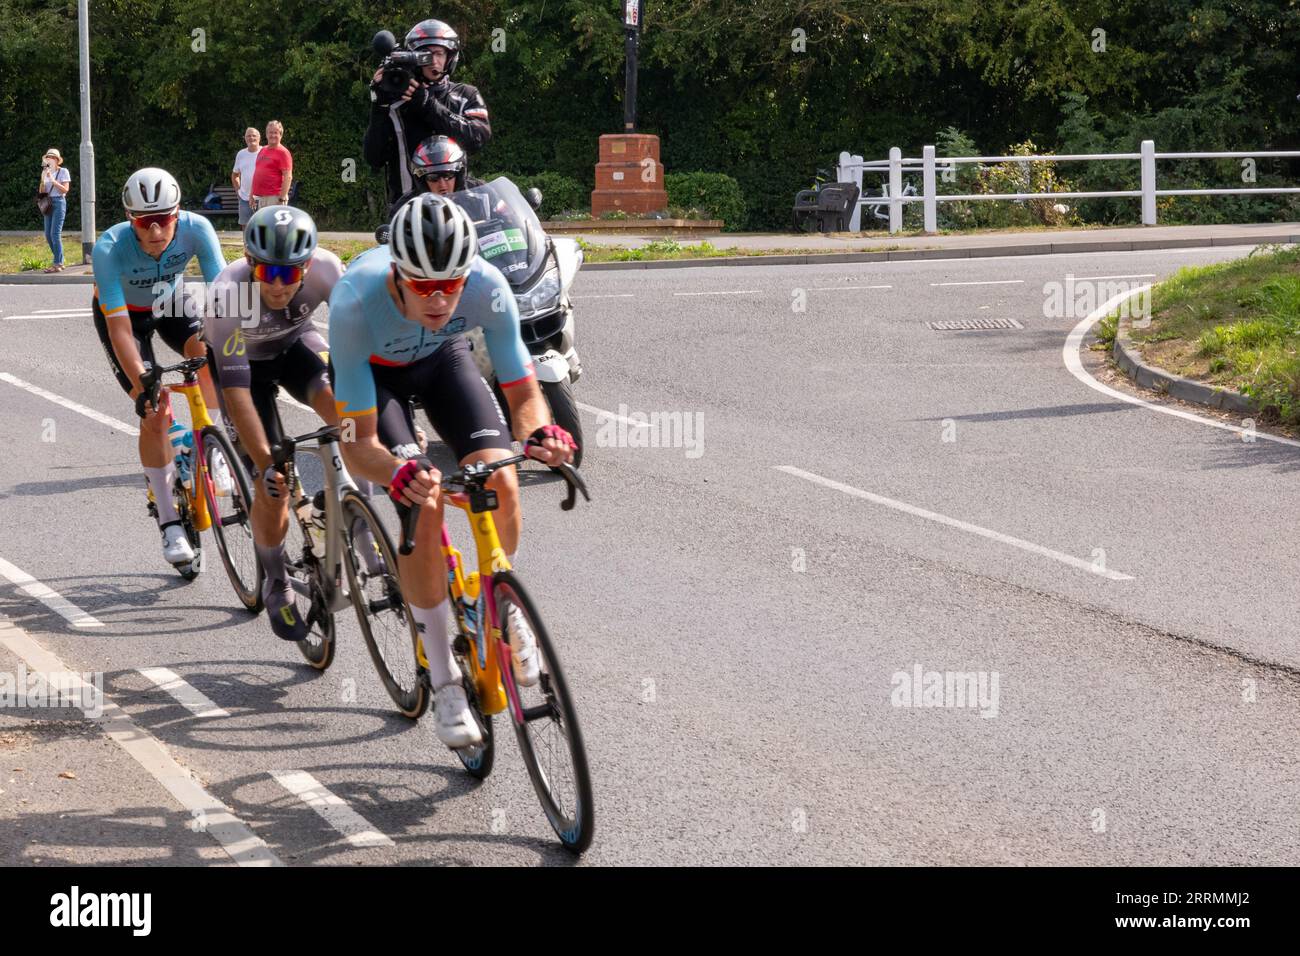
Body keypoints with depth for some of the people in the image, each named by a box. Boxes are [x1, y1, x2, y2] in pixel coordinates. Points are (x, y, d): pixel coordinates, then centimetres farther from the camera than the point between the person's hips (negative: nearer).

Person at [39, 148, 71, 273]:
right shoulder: (46, 172, 14)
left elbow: (65, 189, -10)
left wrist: (53, 180, -16)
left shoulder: (63, 172, -3)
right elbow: (42, 191, 11)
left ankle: (58, 264, -10)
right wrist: (43, 179, -6)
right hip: (48, 203, 7)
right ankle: (60, 261, 15)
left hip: (59, 202, -7)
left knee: (55, 234, -12)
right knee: (48, 235, 5)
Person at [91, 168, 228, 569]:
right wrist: (142, 382, -47)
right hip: (122, 310, -2)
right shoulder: (110, 249, -37)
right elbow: (119, 328, -38)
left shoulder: (196, 229, -32)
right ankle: (169, 522, -2)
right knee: (155, 412, -13)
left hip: (171, 302, 2)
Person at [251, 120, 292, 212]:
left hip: (274, 197, -8)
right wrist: (253, 196, 18)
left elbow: (288, 177, -13)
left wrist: (282, 199, -20)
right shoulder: (262, 151, 17)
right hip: (259, 197, 8)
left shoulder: (283, 153, -7)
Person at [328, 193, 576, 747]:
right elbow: (360, 443, -37)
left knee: (500, 483, -19)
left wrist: (540, 433, -48)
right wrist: (399, 473, -58)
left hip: (441, 359, 2)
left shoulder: (487, 288, -35)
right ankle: (444, 681, -8)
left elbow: (524, 394, -25)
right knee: (423, 503, -22)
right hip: (371, 369, -2)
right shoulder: (355, 304, -41)